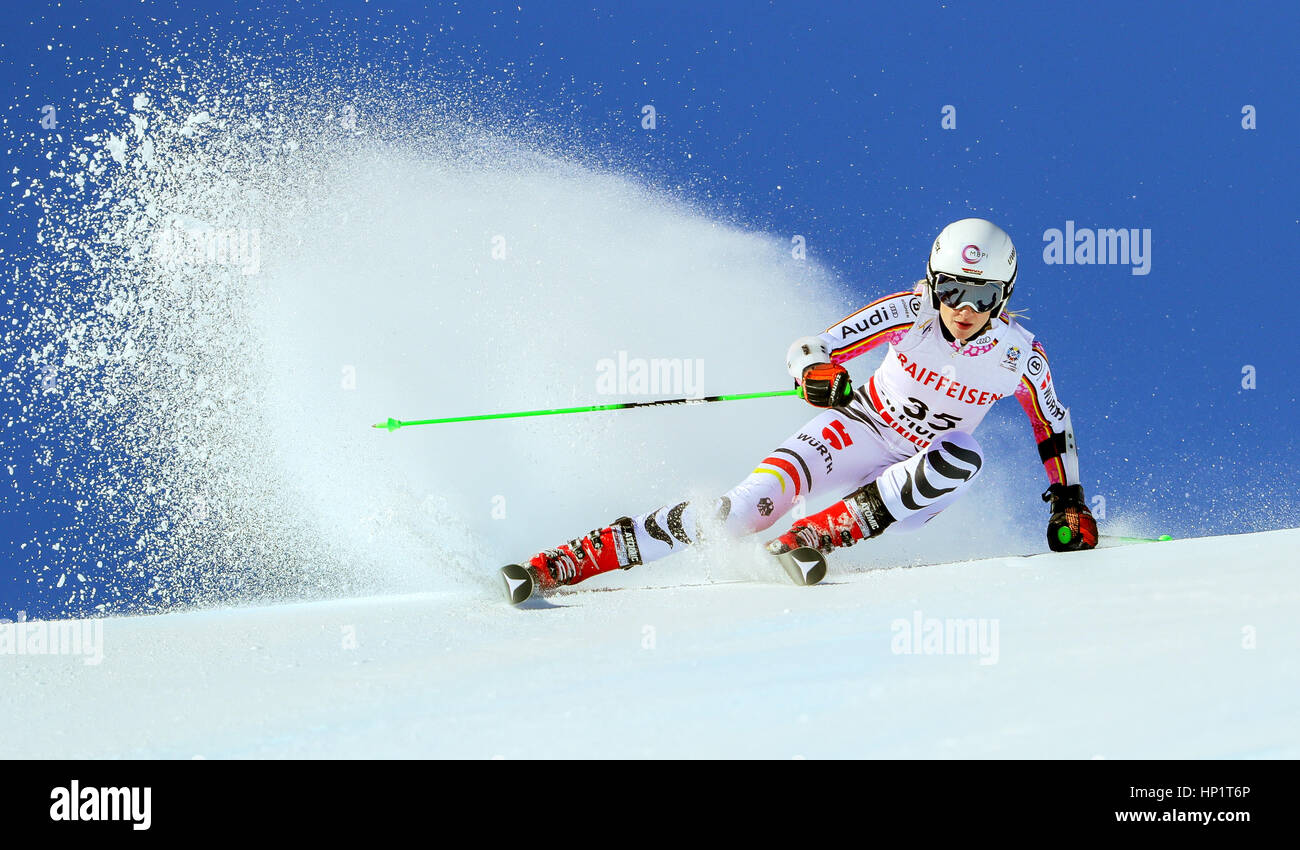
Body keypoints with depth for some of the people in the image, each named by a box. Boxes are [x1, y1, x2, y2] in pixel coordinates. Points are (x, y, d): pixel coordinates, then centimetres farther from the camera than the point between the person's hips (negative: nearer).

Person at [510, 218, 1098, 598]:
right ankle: (569, 561, -27)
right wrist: (815, 373, -43)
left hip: (916, 475, 2)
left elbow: (1054, 430, 5)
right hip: (858, 428, -2)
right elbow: (809, 349, -21)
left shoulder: (1019, 355, -15)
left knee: (963, 458, -34)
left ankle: (813, 537, -29)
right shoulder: (911, 312, -19)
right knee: (755, 503, -26)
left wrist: (1069, 501, 0)